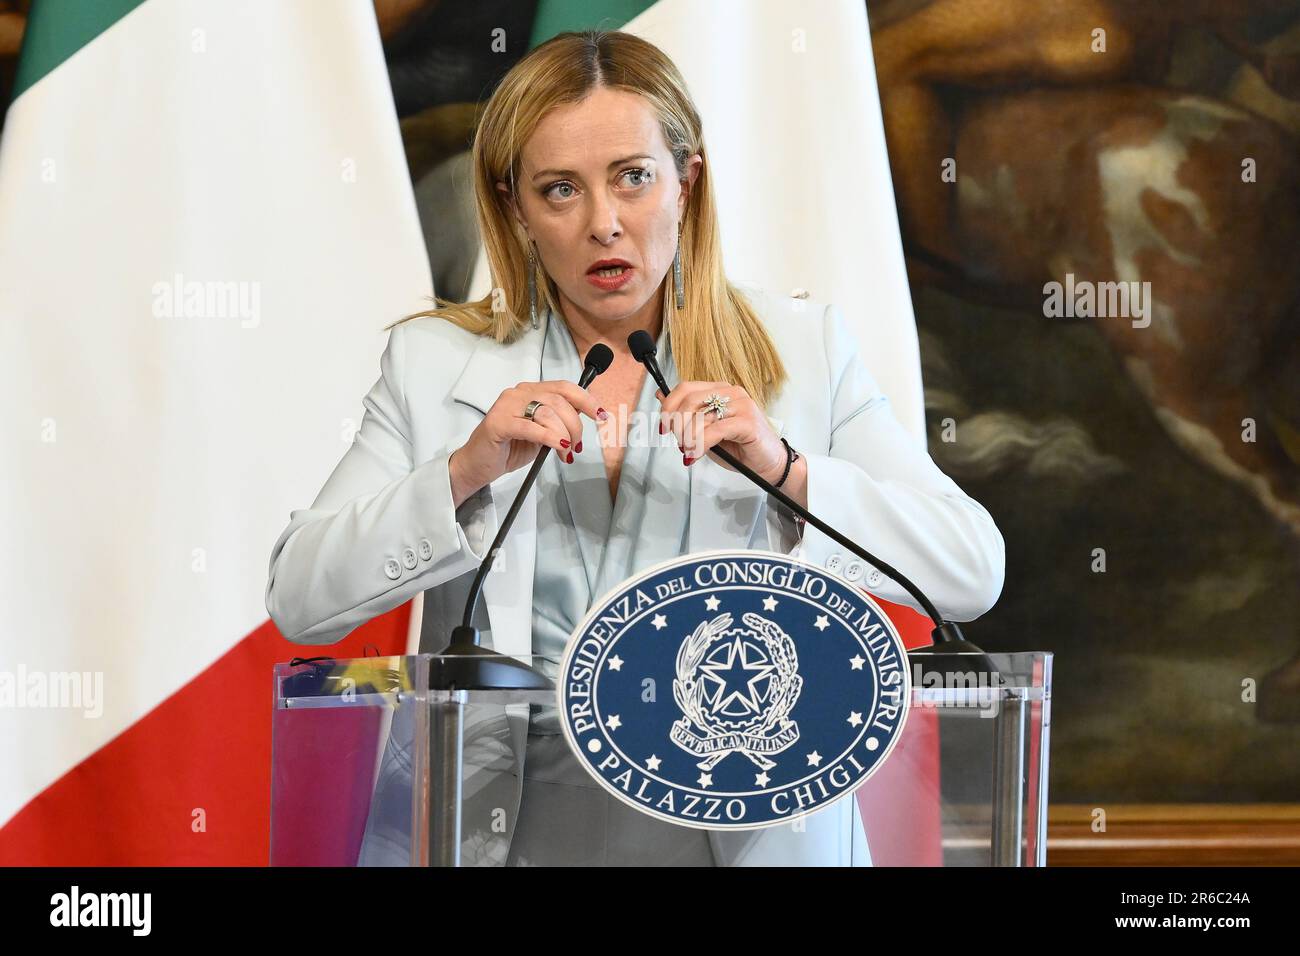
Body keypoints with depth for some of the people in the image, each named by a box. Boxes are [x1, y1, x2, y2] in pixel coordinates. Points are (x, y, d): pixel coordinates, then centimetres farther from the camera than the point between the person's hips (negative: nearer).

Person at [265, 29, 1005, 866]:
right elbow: (298, 600, 0)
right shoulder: (434, 364, 8)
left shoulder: (804, 351, 8)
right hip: (518, 835, 0)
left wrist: (789, 472, -12)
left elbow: (974, 573, 1)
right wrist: (464, 474, -13)